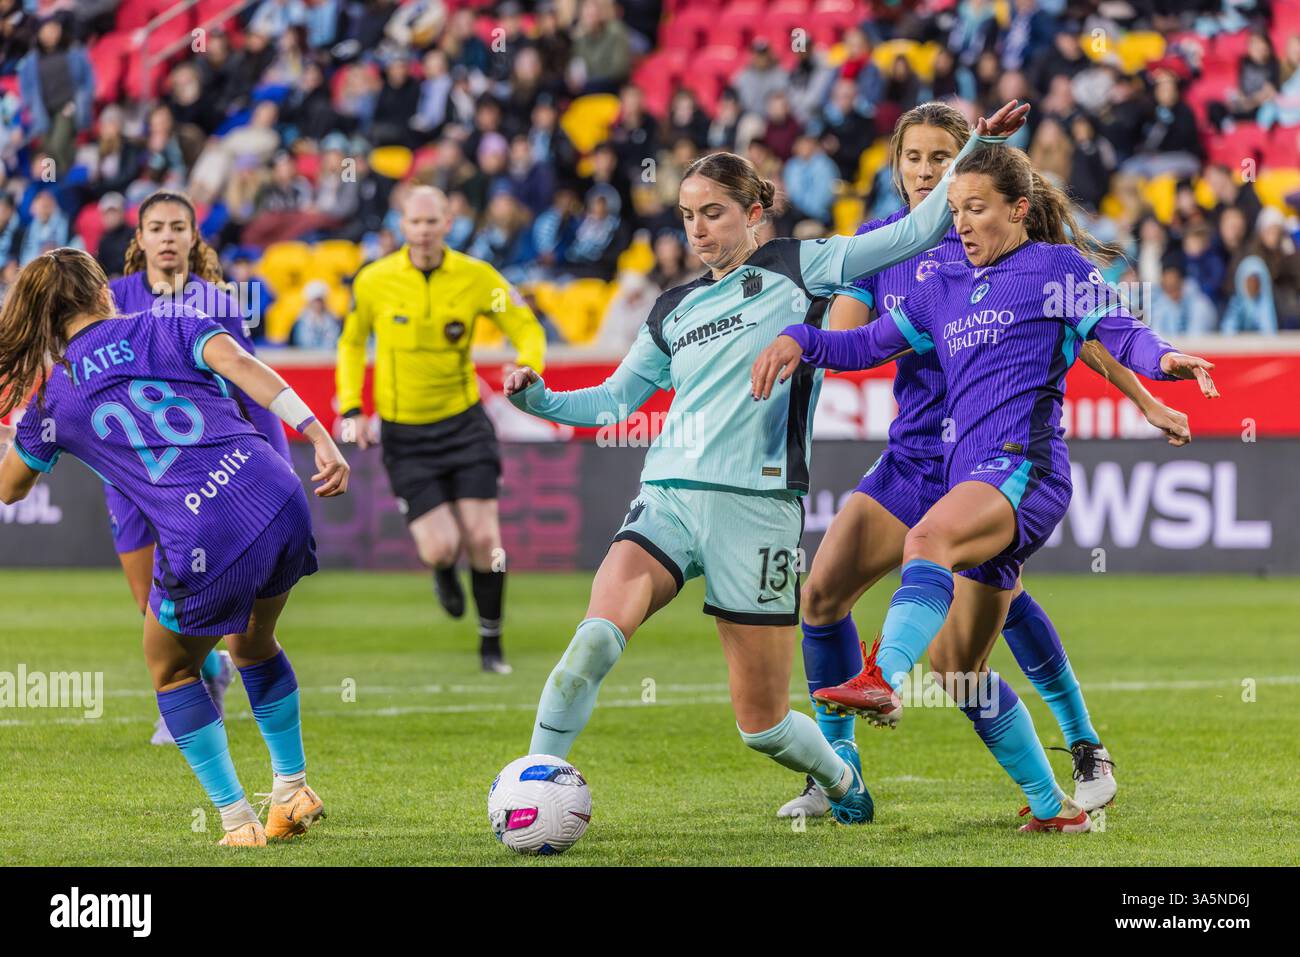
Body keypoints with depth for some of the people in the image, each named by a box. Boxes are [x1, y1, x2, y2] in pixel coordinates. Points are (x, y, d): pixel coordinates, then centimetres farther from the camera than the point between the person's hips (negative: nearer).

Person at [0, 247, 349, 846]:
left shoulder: (53, 397, 12)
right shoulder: (166, 327, 12)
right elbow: (237, 363, -7)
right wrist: (319, 436, -12)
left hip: (205, 549, -3)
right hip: (282, 505, 3)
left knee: (171, 670, 25)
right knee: (255, 645, 33)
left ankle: (237, 820, 20)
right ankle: (293, 791, 34)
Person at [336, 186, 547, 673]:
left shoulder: (477, 277, -7)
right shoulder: (373, 282, -6)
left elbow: (527, 330, -2)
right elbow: (351, 342, 11)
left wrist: (526, 370, -24)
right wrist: (351, 407, 0)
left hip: (464, 422, 1)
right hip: (405, 435, -1)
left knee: (483, 541, -6)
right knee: (440, 549, -12)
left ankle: (491, 643, 15)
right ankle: (443, 574, 28)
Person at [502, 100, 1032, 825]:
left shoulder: (797, 270, 5)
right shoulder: (674, 310, 17)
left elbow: (919, 232, 3)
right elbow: (616, 399, 25)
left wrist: (979, 147, -5)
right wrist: (538, 399, 8)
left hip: (757, 505, -3)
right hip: (668, 495, 3)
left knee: (763, 723, 3)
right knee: (596, 639, -26)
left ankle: (841, 773, 36)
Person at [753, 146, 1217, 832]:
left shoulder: (1057, 267, 5)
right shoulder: (946, 288, 24)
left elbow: (1118, 334, -6)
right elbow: (871, 343, 28)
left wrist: (1164, 358, -27)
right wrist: (799, 342, 10)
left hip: (1025, 467, -8)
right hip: (969, 477, 8)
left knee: (929, 539, -38)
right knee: (956, 664, 8)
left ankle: (882, 678, -61)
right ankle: (1053, 807, 16)